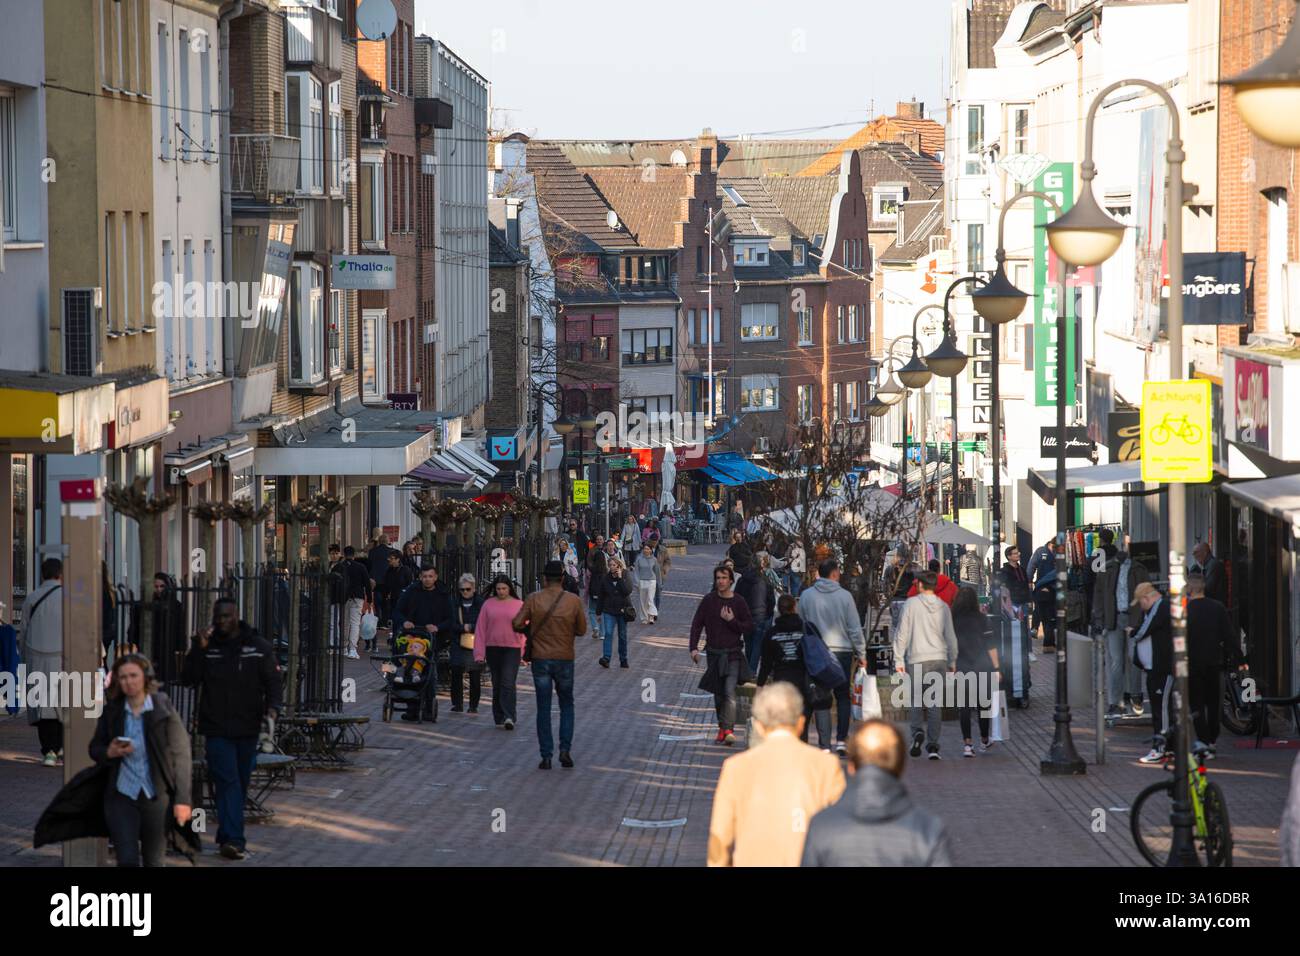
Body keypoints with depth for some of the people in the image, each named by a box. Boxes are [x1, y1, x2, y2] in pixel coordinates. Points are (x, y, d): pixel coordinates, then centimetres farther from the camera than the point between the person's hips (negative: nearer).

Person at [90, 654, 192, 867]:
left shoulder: (163, 709, -6)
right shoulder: (112, 712, 3)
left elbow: (181, 755, -8)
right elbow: (94, 749, 15)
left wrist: (183, 799, -14)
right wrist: (109, 753, -10)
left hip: (157, 797, -1)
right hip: (121, 796, 1)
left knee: (154, 862, 9)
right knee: (127, 860, -7)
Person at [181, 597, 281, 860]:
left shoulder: (258, 647, 4)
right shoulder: (207, 646, 3)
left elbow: (272, 680, 4)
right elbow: (188, 679, -3)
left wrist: (272, 706, -14)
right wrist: (198, 650, -15)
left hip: (247, 729, 2)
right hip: (217, 728, -2)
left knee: (241, 784, 10)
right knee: (228, 782, -14)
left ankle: (227, 837, 21)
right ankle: (233, 839, -22)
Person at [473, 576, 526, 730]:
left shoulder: (519, 605, 1)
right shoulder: (488, 605, 4)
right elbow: (480, 629, 4)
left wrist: (525, 651, -2)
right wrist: (479, 653, -2)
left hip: (512, 649, -2)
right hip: (493, 648, 2)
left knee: (508, 683, -13)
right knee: (497, 684, 9)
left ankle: (509, 717, -18)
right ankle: (499, 717, 17)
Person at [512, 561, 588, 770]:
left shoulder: (534, 599, -7)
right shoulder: (573, 601, -6)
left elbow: (516, 624, -7)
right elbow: (582, 629, 2)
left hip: (540, 660, 0)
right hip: (565, 659, 0)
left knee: (543, 708, 5)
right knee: (566, 705, 16)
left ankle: (546, 756, 3)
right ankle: (565, 749, 1)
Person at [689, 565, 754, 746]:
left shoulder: (738, 602, -1)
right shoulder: (708, 600, 3)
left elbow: (749, 626, 1)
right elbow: (697, 624, 4)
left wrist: (732, 621, -14)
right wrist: (694, 647, -6)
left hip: (733, 654, -3)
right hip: (714, 653, 3)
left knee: (729, 692, -16)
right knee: (718, 693, 9)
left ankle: (729, 729, -22)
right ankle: (722, 728, 19)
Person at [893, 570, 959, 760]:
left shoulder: (911, 604, -3)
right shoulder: (943, 607, 4)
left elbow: (902, 633, -3)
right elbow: (950, 636, 9)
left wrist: (899, 659, 3)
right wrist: (952, 661, 18)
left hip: (917, 659, -2)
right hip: (939, 659, 2)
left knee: (916, 700, 9)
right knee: (935, 703, 4)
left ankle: (917, 732, -14)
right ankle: (932, 744, 0)